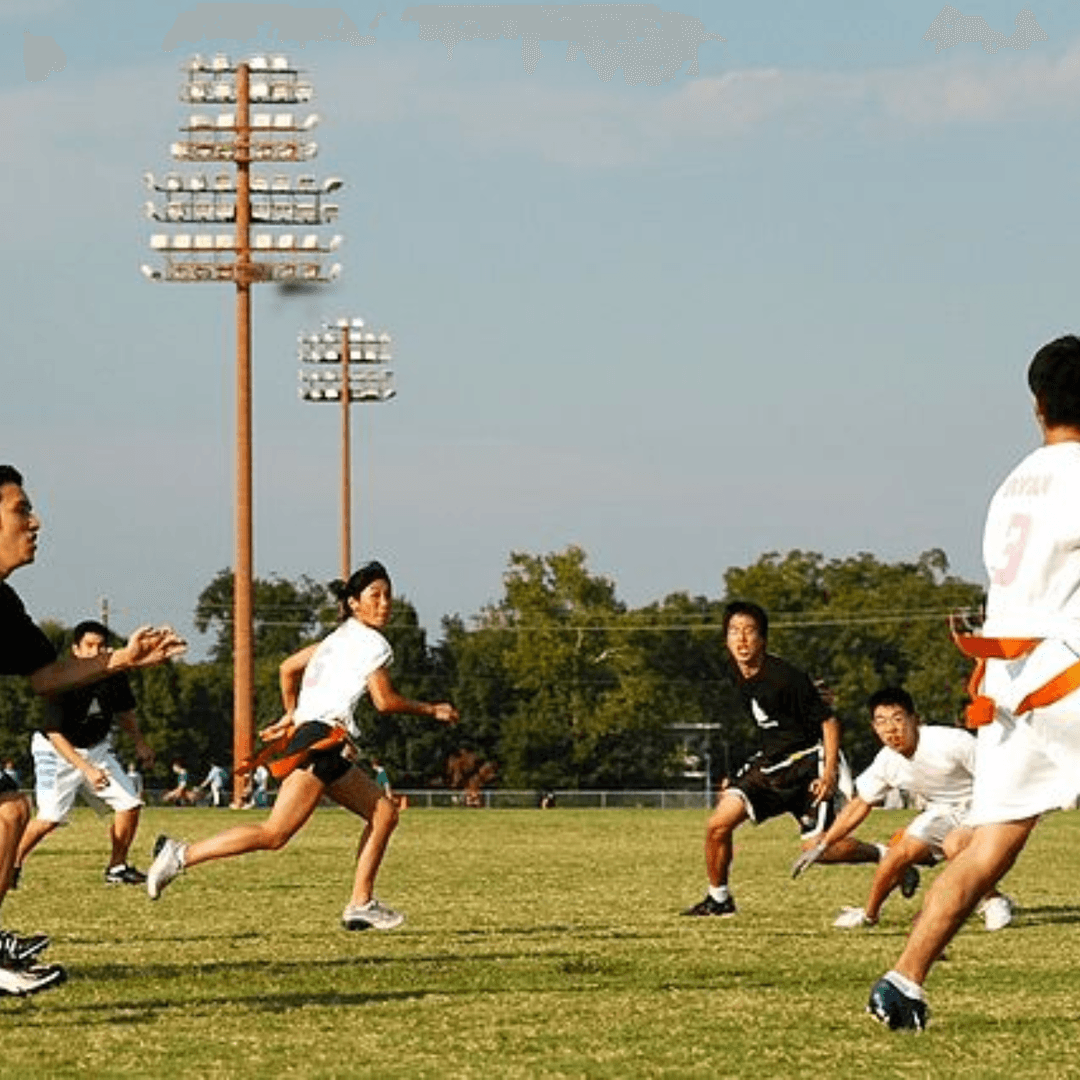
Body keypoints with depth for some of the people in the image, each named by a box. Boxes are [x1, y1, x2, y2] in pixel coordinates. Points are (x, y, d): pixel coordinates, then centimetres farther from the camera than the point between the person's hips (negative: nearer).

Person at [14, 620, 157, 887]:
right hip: (58, 752, -6)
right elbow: (55, 735, -29)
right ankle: (13, 864, 1)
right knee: (51, 817, -19)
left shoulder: (114, 677, -11)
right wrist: (87, 769, -37)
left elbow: (125, 711, 12)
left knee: (130, 803, -1)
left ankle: (117, 867, 14)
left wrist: (139, 743, 15)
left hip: (96, 748, 6)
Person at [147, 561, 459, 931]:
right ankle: (181, 855, -16)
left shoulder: (342, 637, 22)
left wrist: (292, 715, 35)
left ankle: (360, 904, 11)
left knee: (384, 814, 13)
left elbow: (288, 667, 27)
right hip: (321, 739, -11)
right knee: (274, 835, -15)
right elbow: (385, 700, -10)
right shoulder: (372, 643, -5)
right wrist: (431, 710, 3)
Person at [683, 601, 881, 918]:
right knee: (718, 825, -6)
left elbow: (828, 721, -16)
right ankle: (718, 899, 13)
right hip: (769, 762, 7)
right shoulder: (738, 675, 1)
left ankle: (885, 856, 6)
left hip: (807, 763, -7)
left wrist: (829, 772, -22)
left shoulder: (784, 678, -21)